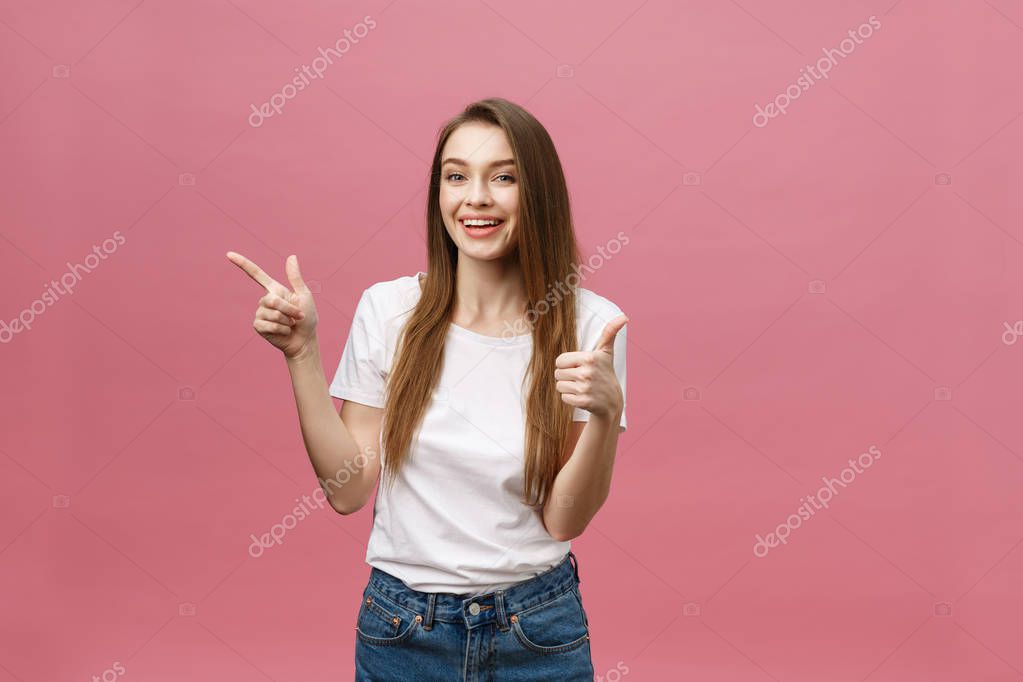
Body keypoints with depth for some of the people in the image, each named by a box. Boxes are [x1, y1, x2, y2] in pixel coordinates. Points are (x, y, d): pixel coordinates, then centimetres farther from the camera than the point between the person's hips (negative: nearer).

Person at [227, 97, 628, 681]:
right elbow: (348, 489, -5)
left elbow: (563, 519, -9)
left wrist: (606, 411, -26)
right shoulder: (388, 309, -7)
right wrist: (303, 353, -13)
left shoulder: (589, 324, -10)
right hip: (403, 628, 1)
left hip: (536, 633, -1)